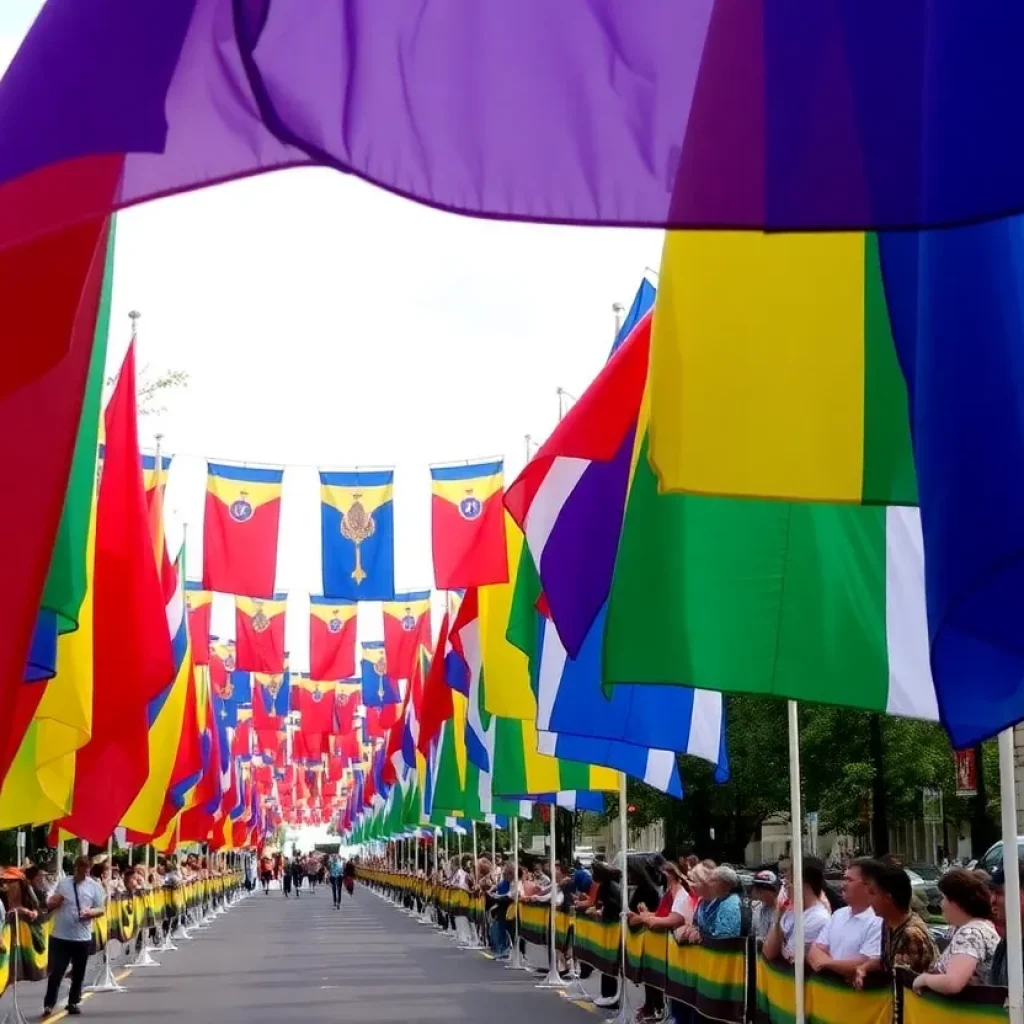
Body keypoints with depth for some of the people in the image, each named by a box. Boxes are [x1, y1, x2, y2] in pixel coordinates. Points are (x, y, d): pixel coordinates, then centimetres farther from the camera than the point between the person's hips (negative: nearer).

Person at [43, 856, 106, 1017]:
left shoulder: (95, 886, -1)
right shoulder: (63, 883, 4)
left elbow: (101, 910, -1)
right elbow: (50, 904, 11)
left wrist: (91, 912, -22)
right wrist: (54, 902, -12)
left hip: (82, 937, 0)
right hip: (60, 936, 0)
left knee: (78, 973, 11)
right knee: (56, 971, 0)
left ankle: (73, 1003, 24)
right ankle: (49, 1004, 7)